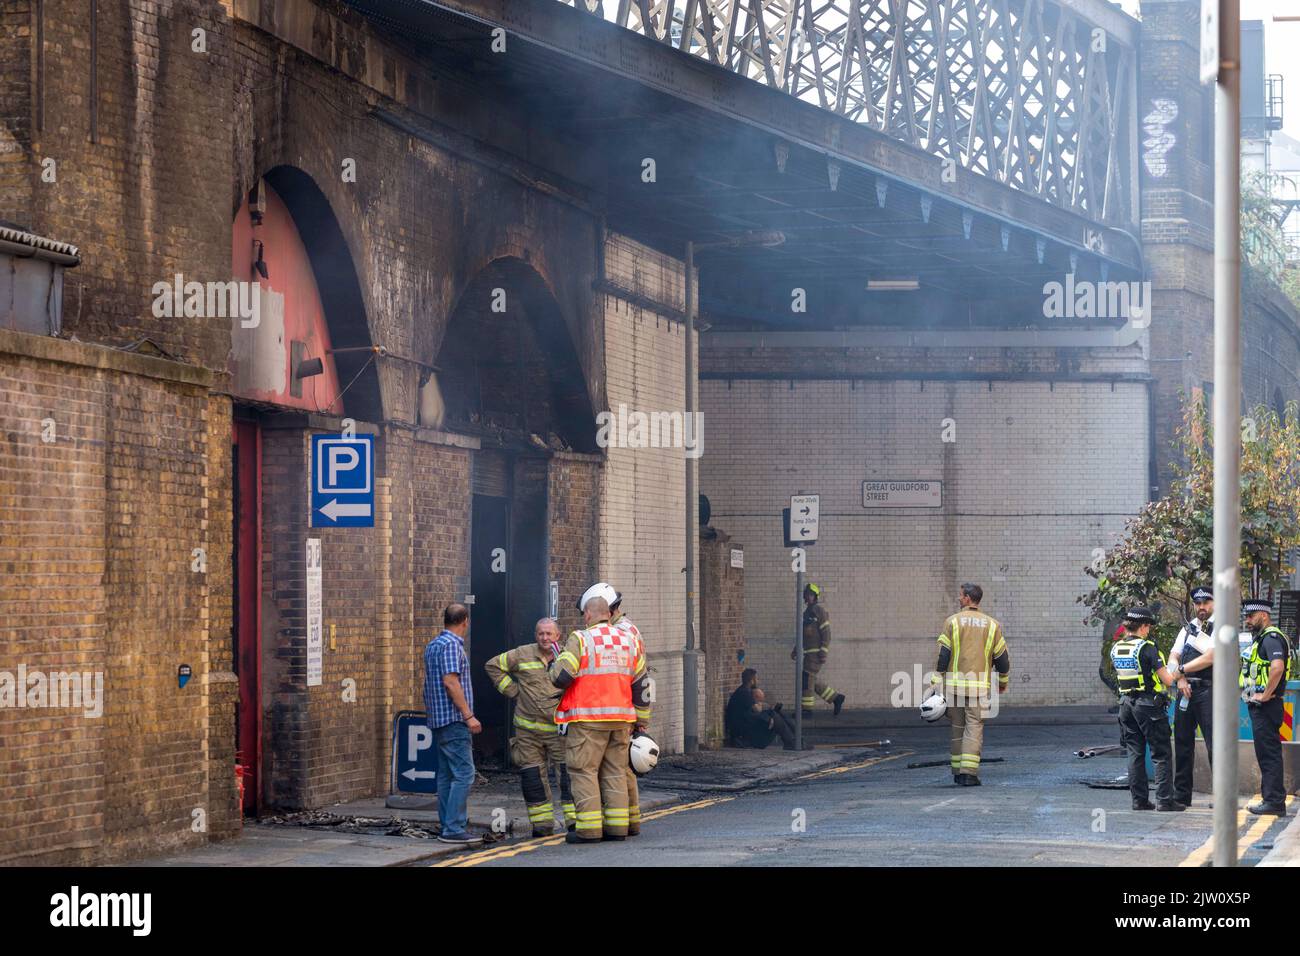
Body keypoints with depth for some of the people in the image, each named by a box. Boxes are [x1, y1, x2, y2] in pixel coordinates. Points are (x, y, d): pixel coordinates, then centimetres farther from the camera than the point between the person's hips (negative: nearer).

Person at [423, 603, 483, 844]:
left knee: (446, 775, 11)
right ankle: (454, 828, -16)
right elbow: (450, 682, -20)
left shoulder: (432, 645, 17)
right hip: (454, 719, -10)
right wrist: (468, 716, -19)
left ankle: (447, 826, 12)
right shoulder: (451, 645, -12)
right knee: (463, 773, -11)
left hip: (438, 720, 10)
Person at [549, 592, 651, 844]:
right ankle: (617, 826, 7)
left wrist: (553, 666, 10)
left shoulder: (580, 639, -6)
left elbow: (561, 678, -13)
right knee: (615, 771, 11)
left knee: (583, 770, -1)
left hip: (589, 719, -5)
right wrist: (640, 721, 23)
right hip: (621, 718, 5)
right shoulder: (628, 641, 13)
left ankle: (589, 829, -7)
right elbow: (640, 684, 16)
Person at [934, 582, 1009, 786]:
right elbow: (1002, 657, 9)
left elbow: (942, 655, -4)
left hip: (954, 684, 0)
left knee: (958, 729, 12)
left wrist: (937, 683, -1)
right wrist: (1004, 681, 24)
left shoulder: (952, 622, 0)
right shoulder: (992, 625, 5)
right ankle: (969, 773, -14)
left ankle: (958, 772, 16)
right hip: (980, 687, 0)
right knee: (974, 729, -2)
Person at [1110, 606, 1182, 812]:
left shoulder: (1116, 649, 6)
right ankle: (1164, 800, -4)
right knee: (1161, 755, -1)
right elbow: (1167, 680, -12)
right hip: (1149, 703, -6)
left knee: (1135, 754, 10)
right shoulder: (1147, 648, -14)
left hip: (1126, 702, 6)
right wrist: (1175, 675, 9)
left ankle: (1139, 800, 8)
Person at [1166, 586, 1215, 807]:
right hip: (1186, 690, 7)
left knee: (1215, 743, -10)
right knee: (1182, 741, 8)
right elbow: (1173, 658, 13)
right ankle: (1181, 795, 15)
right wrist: (1180, 679, -5)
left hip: (1209, 690, -7)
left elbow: (1210, 657, -12)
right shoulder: (1187, 628, 19)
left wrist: (1182, 669, -7)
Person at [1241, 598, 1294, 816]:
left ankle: (1274, 802, -8)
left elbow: (1277, 667, -30)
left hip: (1266, 706, -11)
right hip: (1259, 706, 11)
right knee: (1267, 754, 13)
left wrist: (1265, 694, -23)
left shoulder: (1271, 637, -14)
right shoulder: (1264, 638, 19)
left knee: (1268, 753, -9)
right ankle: (1272, 799, 17)